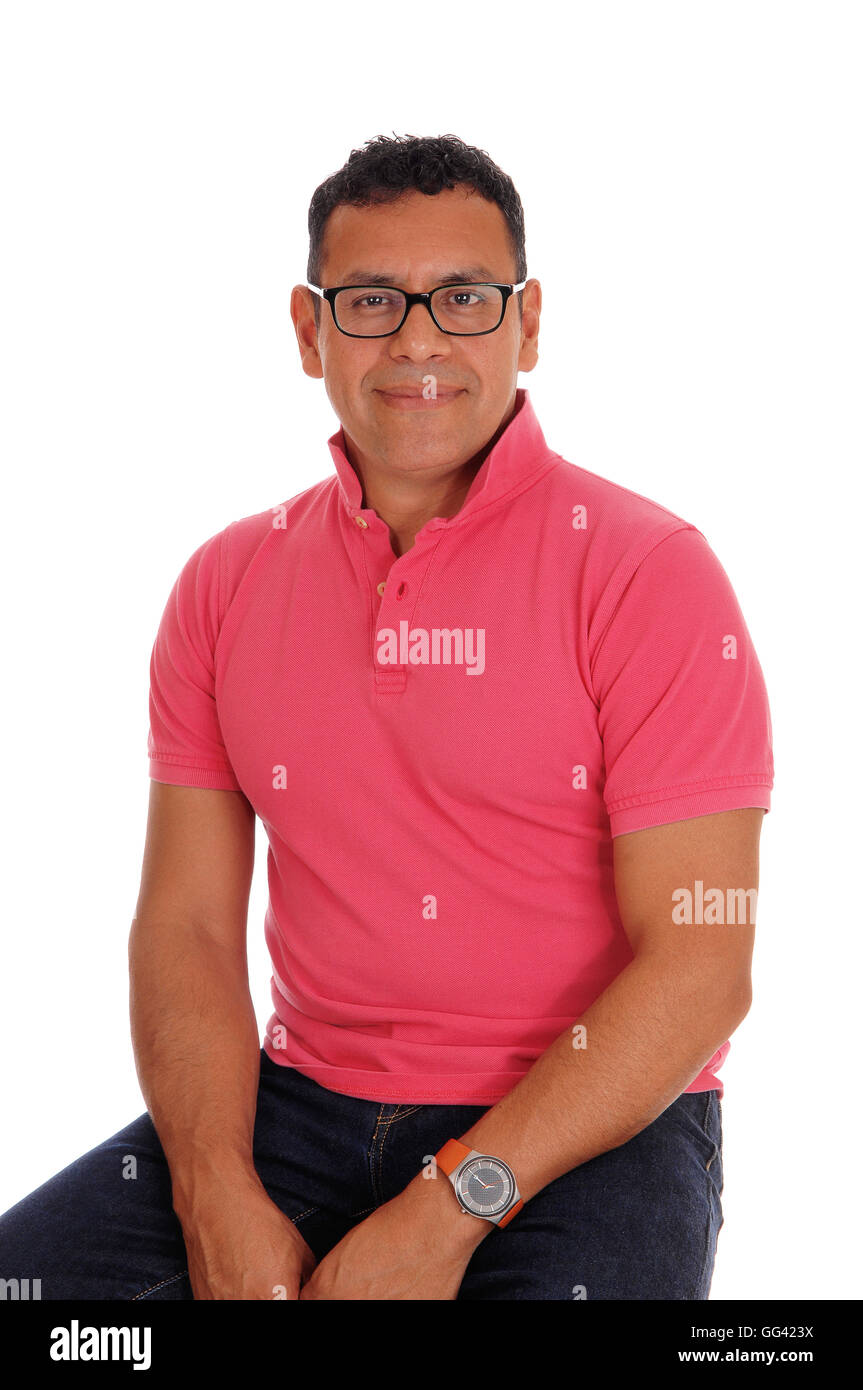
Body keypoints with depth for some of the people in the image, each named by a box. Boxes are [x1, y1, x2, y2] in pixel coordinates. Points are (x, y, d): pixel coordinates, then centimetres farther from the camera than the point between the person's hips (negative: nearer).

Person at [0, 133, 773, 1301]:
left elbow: (701, 965, -12)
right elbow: (186, 926, 4)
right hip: (304, 1103, 4)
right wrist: (221, 1204, -11)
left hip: (591, 1126, -3)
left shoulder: (648, 571, -7)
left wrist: (451, 1208, -17)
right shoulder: (225, 584, 7)